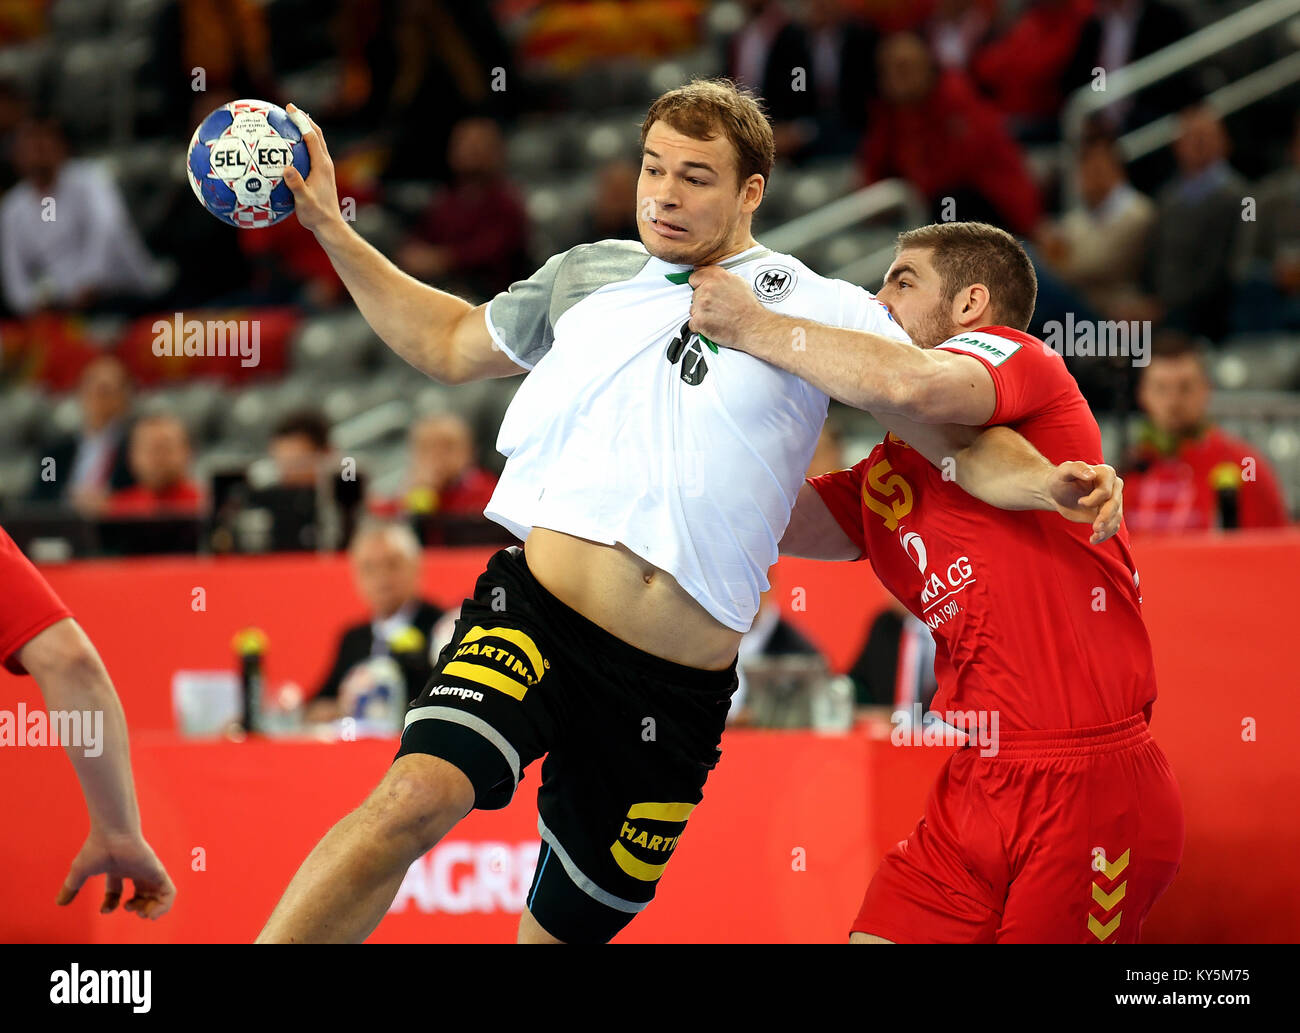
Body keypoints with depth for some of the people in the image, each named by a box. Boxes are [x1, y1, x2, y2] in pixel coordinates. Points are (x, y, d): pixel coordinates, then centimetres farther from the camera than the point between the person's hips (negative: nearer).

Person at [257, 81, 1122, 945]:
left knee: (564, 931, 6)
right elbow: (450, 344, 30)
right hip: (539, 616, 0)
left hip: (677, 686, 0)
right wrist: (330, 228, 25)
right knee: (418, 796, -27)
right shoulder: (587, 275, 15)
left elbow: (956, 433, 4)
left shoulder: (825, 311, 7)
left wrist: (1050, 483, -16)